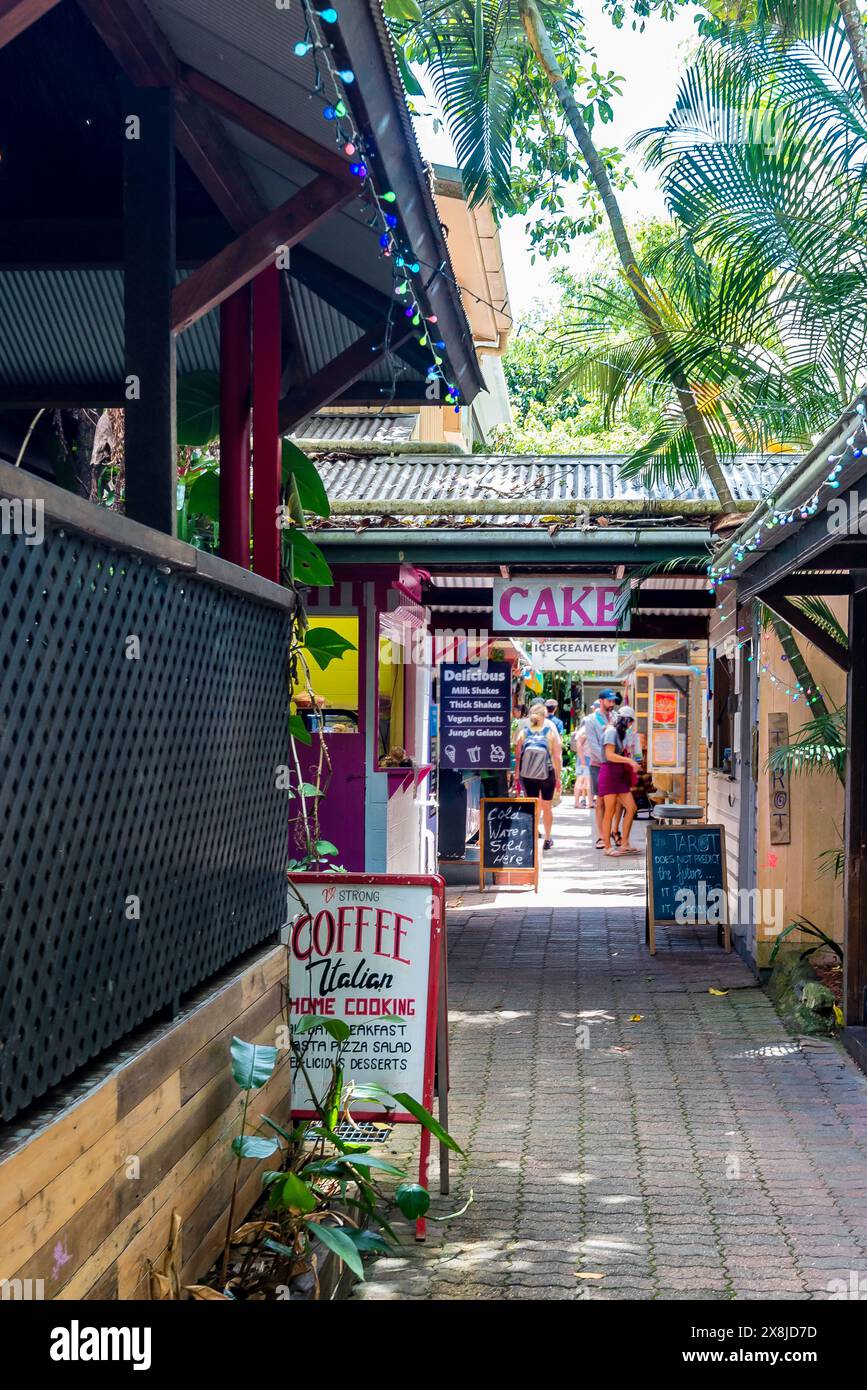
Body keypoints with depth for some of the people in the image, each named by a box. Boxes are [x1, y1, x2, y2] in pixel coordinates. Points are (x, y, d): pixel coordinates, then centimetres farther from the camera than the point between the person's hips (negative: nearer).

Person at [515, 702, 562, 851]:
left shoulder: (523, 733, -3)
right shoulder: (551, 732, -6)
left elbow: (517, 757, -2)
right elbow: (557, 757, -6)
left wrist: (517, 777, 6)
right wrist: (559, 777, 2)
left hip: (527, 776, 1)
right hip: (547, 775, -1)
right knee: (547, 808, 16)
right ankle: (547, 839, 28)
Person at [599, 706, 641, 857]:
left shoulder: (620, 733, 19)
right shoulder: (611, 732, -9)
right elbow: (610, 755, -18)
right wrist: (629, 761, -19)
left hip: (620, 775, 9)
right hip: (609, 772, -9)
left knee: (631, 808, 2)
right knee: (610, 812, -5)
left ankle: (625, 845, 6)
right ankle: (608, 847, 1)